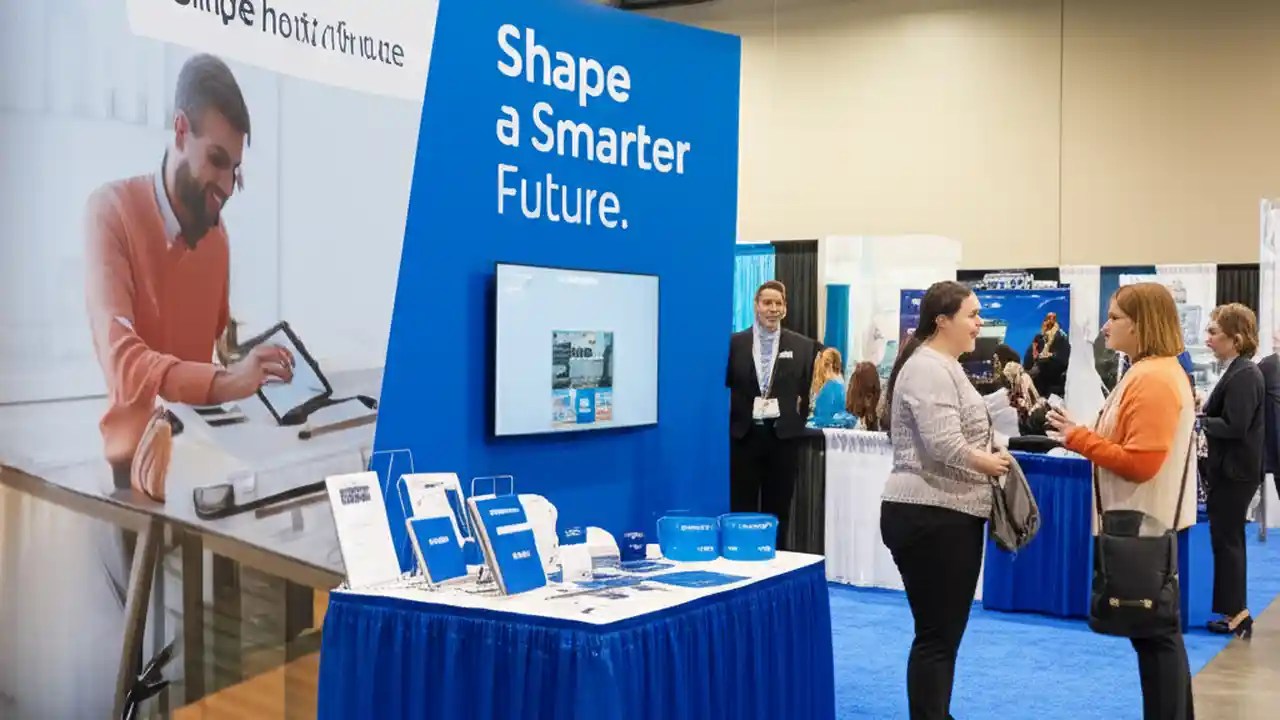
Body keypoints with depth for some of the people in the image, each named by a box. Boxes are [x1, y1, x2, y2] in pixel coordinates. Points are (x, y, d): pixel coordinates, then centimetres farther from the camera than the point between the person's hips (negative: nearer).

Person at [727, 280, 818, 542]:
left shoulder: (803, 346, 3)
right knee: (742, 508, 4)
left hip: (783, 435, 0)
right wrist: (731, 418, -1)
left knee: (778, 509, 7)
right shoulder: (735, 343, 2)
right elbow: (723, 386, 6)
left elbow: (808, 390, 7)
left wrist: (797, 421, 1)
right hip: (744, 434, 0)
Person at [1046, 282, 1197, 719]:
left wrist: (1077, 438, -16)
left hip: (1145, 523, -11)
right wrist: (1083, 435, 7)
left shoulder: (1154, 379, -20)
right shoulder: (1152, 373, 13)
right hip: (1145, 520, 11)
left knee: (1154, 635, -2)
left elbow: (1139, 462, -24)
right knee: (1158, 632, 17)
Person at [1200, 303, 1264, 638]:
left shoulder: (1244, 375, -19)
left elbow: (1234, 427, -23)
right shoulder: (1236, 371, 11)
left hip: (1234, 471, -10)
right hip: (1230, 468, 10)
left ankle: (1236, 613, 6)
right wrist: (1199, 412, 1)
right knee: (1228, 538, 15)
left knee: (1227, 539, -2)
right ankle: (1234, 611, 23)